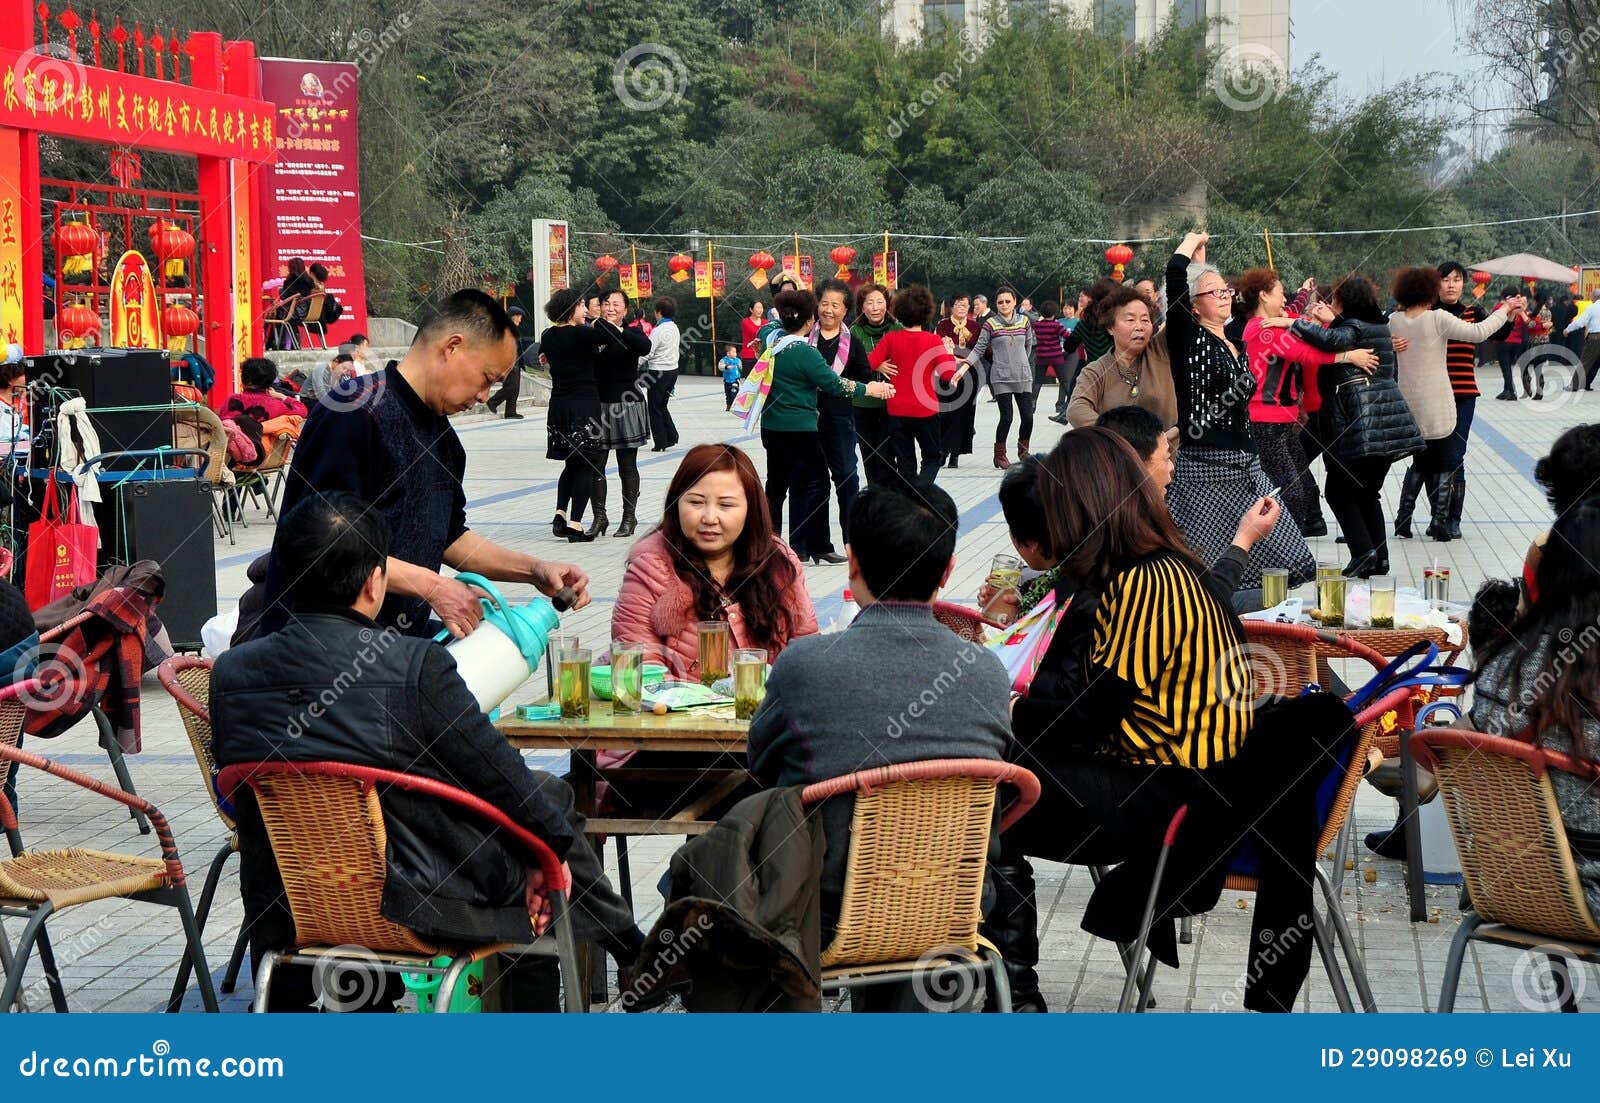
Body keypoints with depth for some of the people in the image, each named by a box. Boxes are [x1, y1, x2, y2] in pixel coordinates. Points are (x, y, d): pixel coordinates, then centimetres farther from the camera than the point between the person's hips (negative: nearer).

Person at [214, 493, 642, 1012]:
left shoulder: (228, 672, -6)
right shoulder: (416, 667, -22)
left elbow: (240, 800, 5)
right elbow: (502, 777, -12)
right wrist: (554, 843, 7)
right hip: (422, 901, -6)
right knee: (549, 797, 22)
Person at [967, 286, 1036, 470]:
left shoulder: (1024, 321, 7)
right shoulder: (990, 324, -2)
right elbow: (979, 349, -3)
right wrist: (965, 365, -13)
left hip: (1023, 377, 3)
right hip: (1001, 378, -3)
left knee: (1027, 417, -1)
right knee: (1006, 417, -9)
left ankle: (1023, 449, 23)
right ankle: (999, 455, 9)